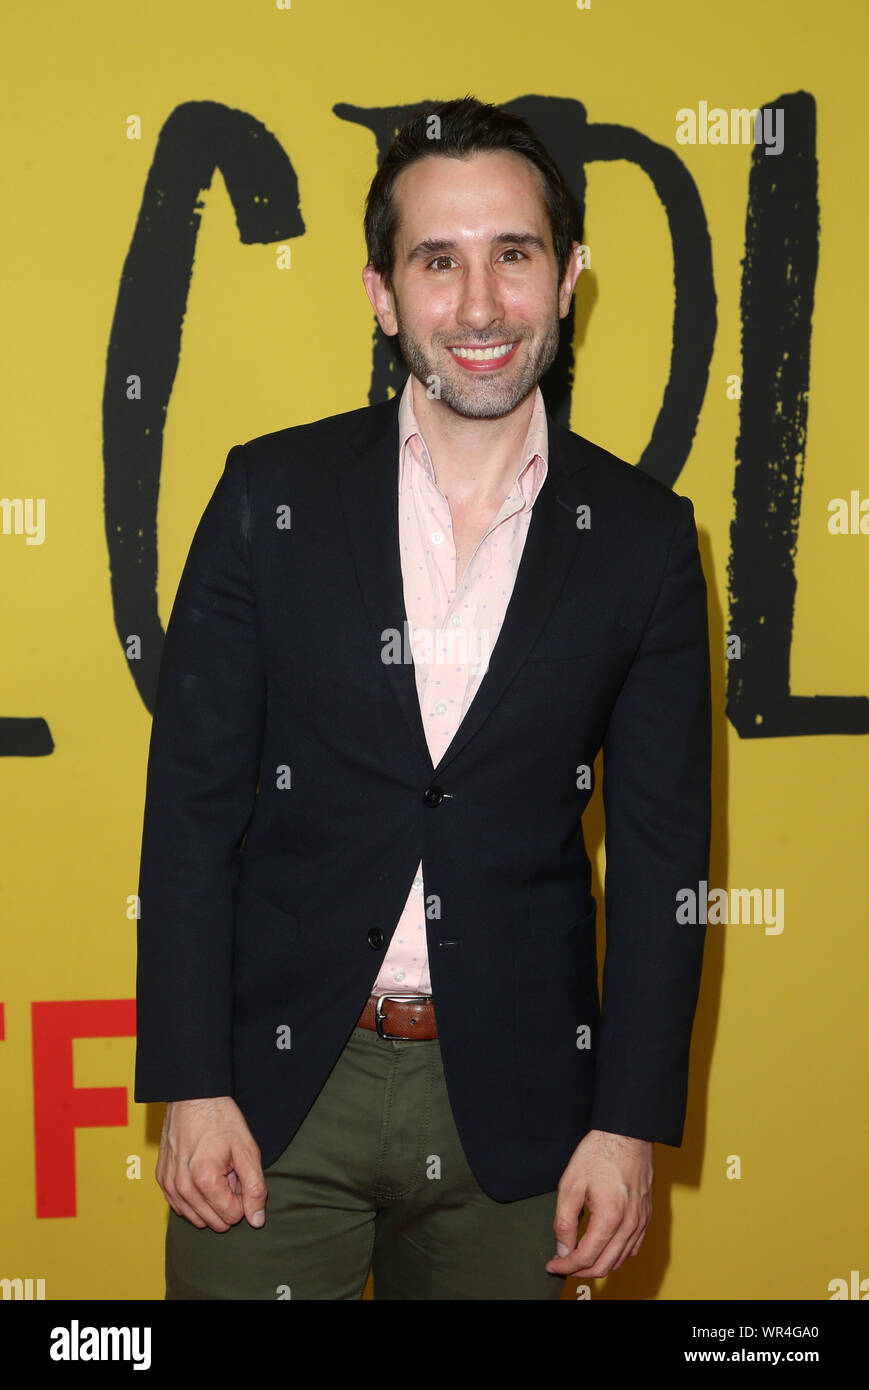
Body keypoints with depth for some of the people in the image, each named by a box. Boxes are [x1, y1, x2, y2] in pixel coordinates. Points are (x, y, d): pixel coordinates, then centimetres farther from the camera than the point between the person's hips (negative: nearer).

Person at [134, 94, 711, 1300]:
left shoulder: (644, 537, 0)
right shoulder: (273, 493, -2)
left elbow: (662, 851, 2)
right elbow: (192, 803, -1)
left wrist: (630, 1123, -2)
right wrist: (189, 1084, -6)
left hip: (511, 1102, 1)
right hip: (274, 1088, 0)